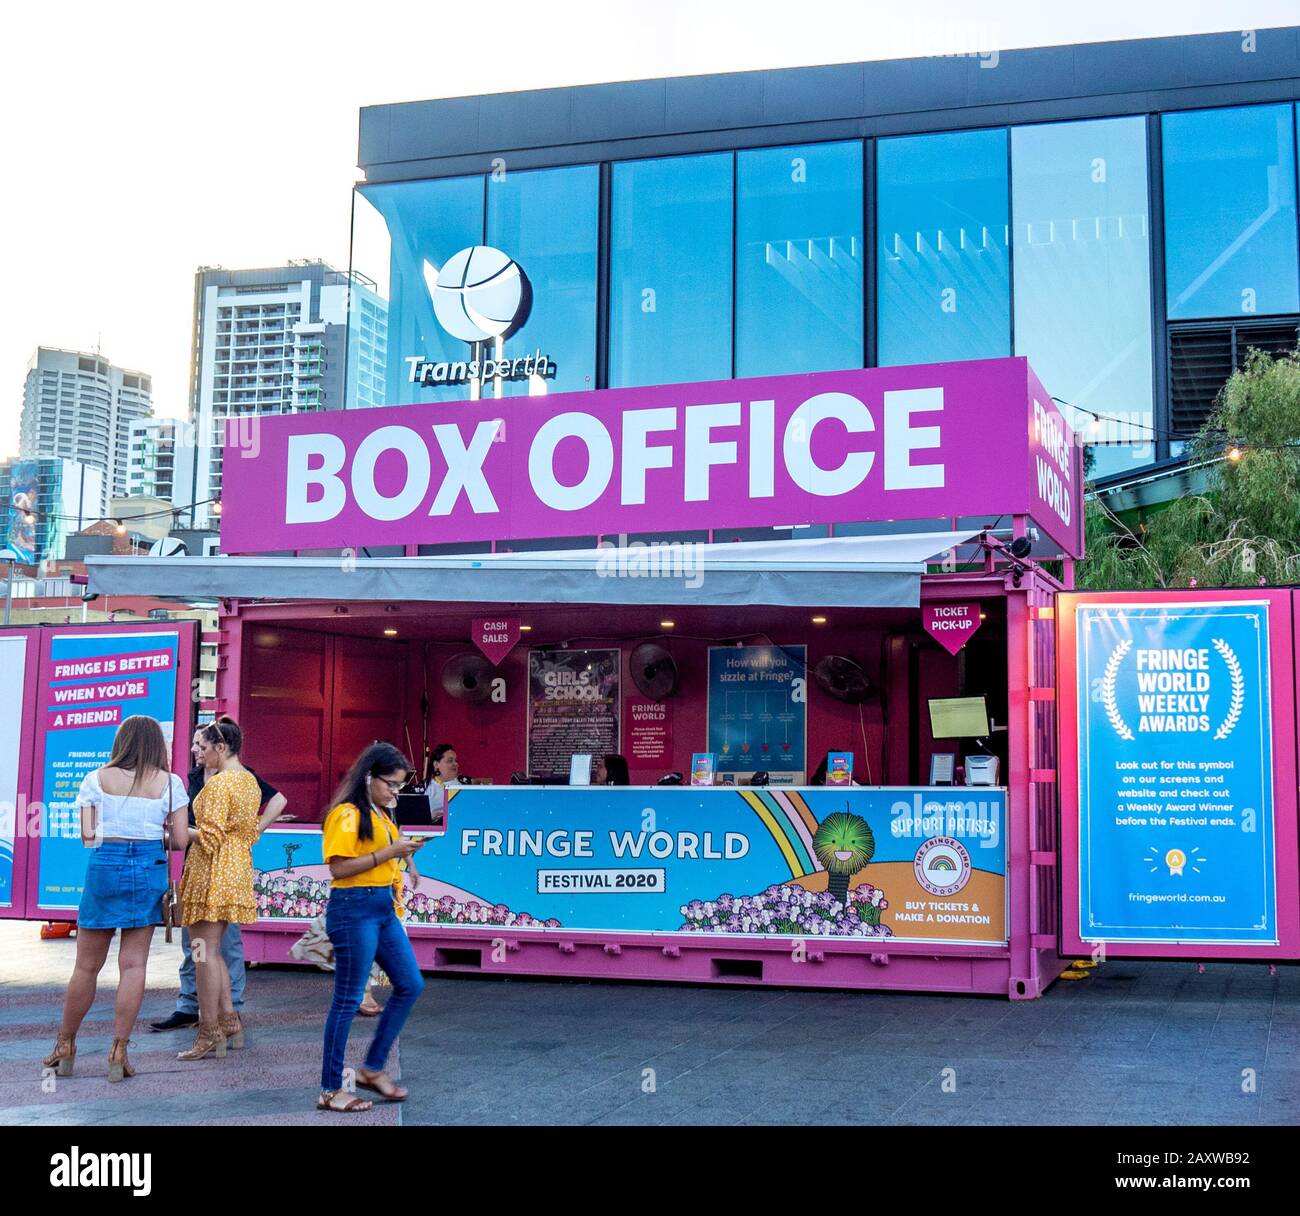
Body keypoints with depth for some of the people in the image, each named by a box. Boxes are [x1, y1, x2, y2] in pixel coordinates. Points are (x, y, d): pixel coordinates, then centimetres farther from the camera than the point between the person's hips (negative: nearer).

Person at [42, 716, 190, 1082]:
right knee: (133, 964, 3)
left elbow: (87, 835, -2)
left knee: (87, 965, 9)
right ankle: (119, 1054, 3)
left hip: (105, 865, 0)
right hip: (150, 868, 0)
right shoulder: (170, 782, 1)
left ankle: (65, 1049, 20)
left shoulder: (97, 779, 2)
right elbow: (180, 839, -1)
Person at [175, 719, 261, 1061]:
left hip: (211, 872, -9)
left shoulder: (218, 783, -15)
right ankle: (229, 1021, 19)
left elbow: (210, 836, -20)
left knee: (205, 951, -4)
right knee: (213, 950, 18)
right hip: (238, 869, 9)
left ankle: (210, 1035, -2)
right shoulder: (250, 781, 13)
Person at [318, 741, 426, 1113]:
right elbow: (338, 867, -19)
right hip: (355, 908, -9)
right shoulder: (347, 814, -12)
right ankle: (330, 1090, 7)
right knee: (348, 999, -3)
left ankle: (373, 1068, 20)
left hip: (384, 908, 9)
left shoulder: (382, 815, 15)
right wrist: (388, 853, -20)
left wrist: (403, 856, 9)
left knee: (410, 985, 9)